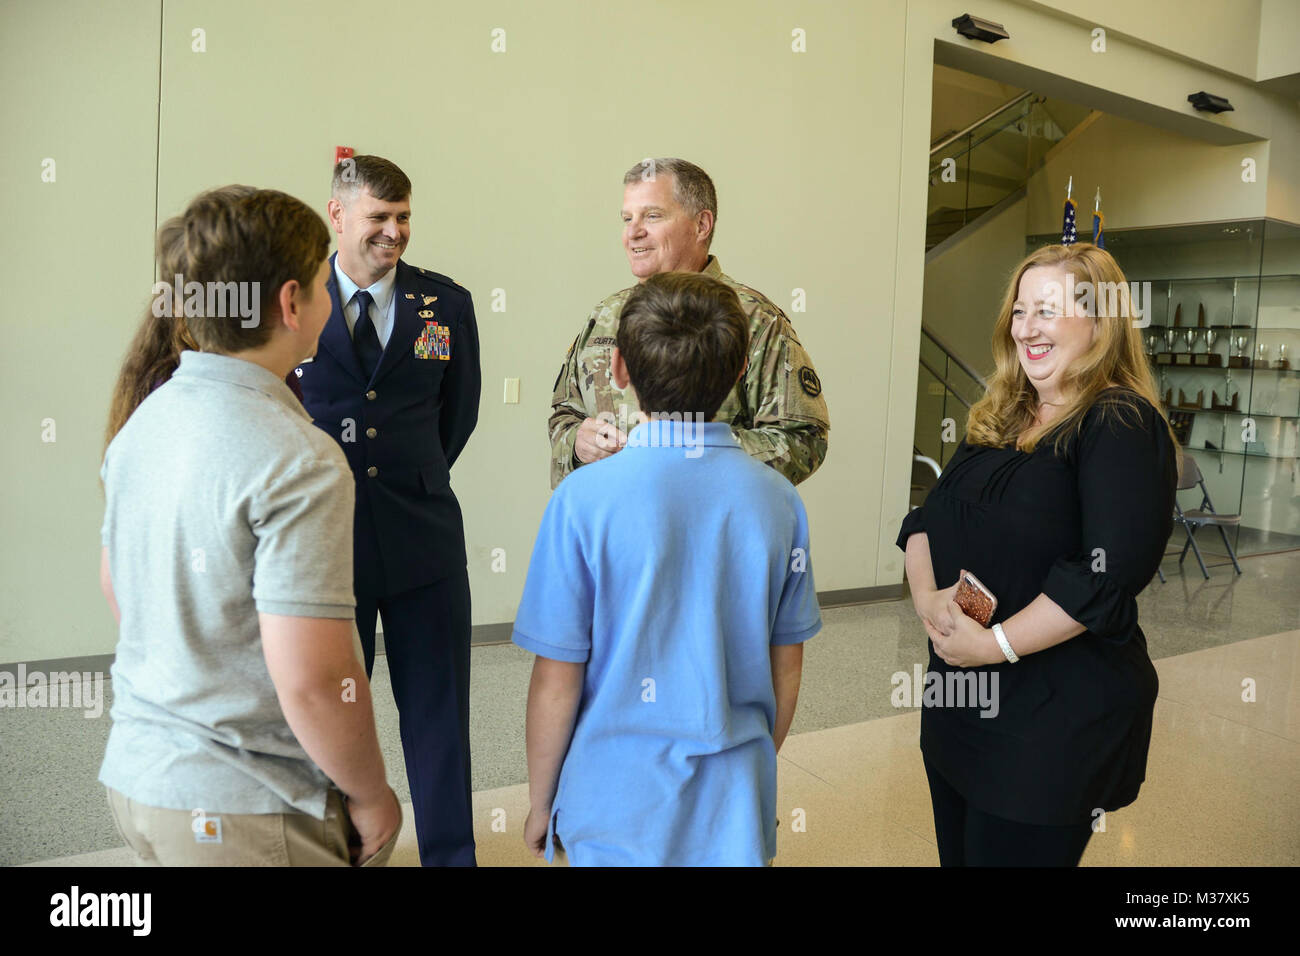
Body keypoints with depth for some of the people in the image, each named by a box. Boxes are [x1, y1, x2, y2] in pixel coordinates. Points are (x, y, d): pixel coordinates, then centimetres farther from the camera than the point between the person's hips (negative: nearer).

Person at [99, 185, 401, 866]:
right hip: (246, 817, -8)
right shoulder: (297, 462, -25)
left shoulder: (140, 423, 3)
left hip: (136, 776, 8)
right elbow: (312, 683, -27)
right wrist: (371, 798, -11)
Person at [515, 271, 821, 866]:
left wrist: (539, 802, 3)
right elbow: (787, 670, 2)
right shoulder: (777, 498, -8)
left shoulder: (585, 498, -18)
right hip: (737, 808, 3)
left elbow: (558, 679, -13)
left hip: (617, 802, -2)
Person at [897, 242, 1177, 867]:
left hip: (1057, 715, -7)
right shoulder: (999, 420, 11)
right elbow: (927, 520, 9)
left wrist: (997, 644, -22)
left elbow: (1110, 573, -25)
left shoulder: (1122, 425, -14)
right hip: (958, 699, 8)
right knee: (957, 850, 21)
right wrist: (927, 597, -10)